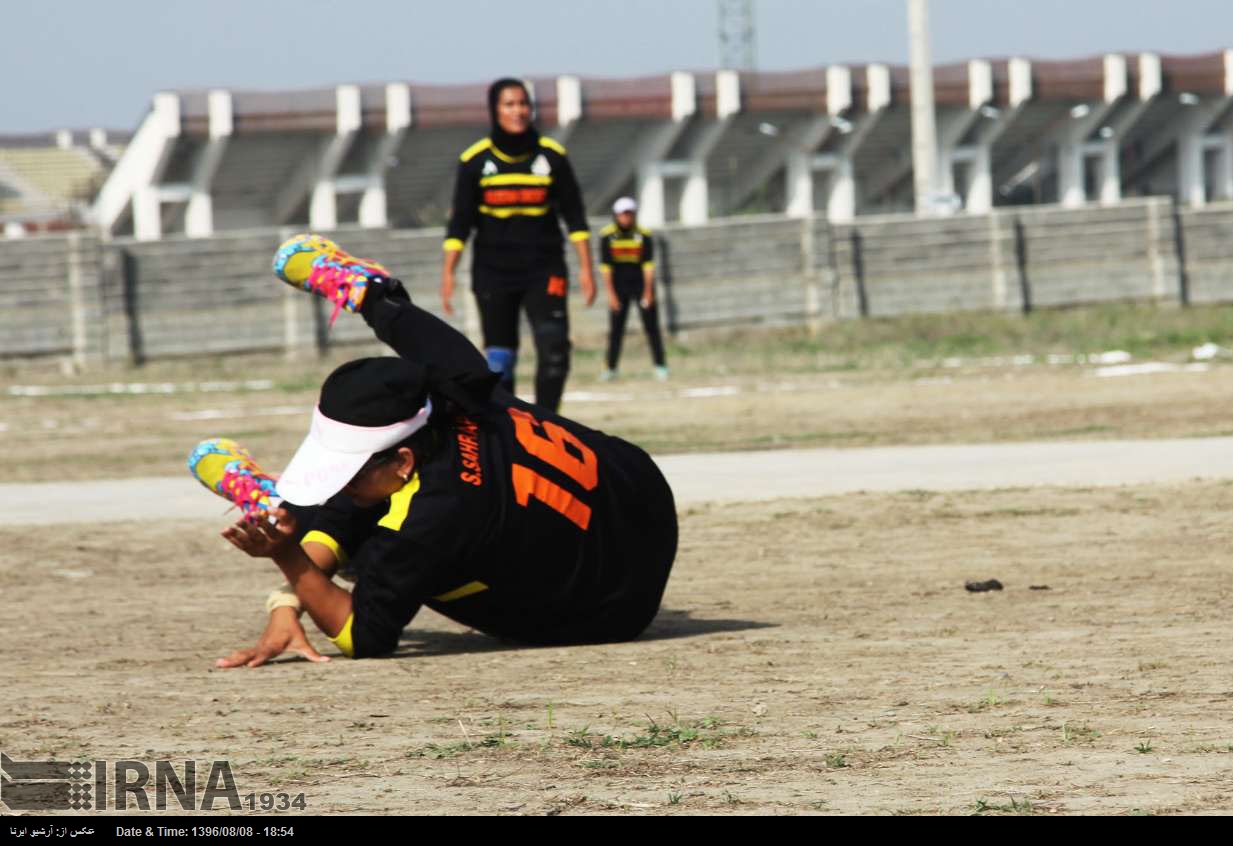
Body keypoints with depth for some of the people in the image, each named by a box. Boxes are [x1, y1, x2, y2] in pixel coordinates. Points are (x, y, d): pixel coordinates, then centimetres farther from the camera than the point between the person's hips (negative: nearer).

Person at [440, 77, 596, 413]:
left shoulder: (551, 156, 0)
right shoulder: (475, 160, -2)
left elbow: (574, 215, 5)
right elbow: (459, 221, 0)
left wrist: (585, 267, 0)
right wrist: (448, 273, -6)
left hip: (544, 271, 0)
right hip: (493, 274, 0)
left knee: (554, 348, -16)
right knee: (499, 359, 2)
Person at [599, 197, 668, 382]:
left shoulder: (644, 235, -9)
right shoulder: (607, 236, -8)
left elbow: (648, 266, -9)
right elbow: (605, 267, -7)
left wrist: (648, 292, -12)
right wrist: (611, 294, -11)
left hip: (641, 283, -1)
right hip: (619, 286, 1)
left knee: (651, 326, -4)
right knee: (615, 328, 0)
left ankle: (660, 366, -1)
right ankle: (611, 368, 6)